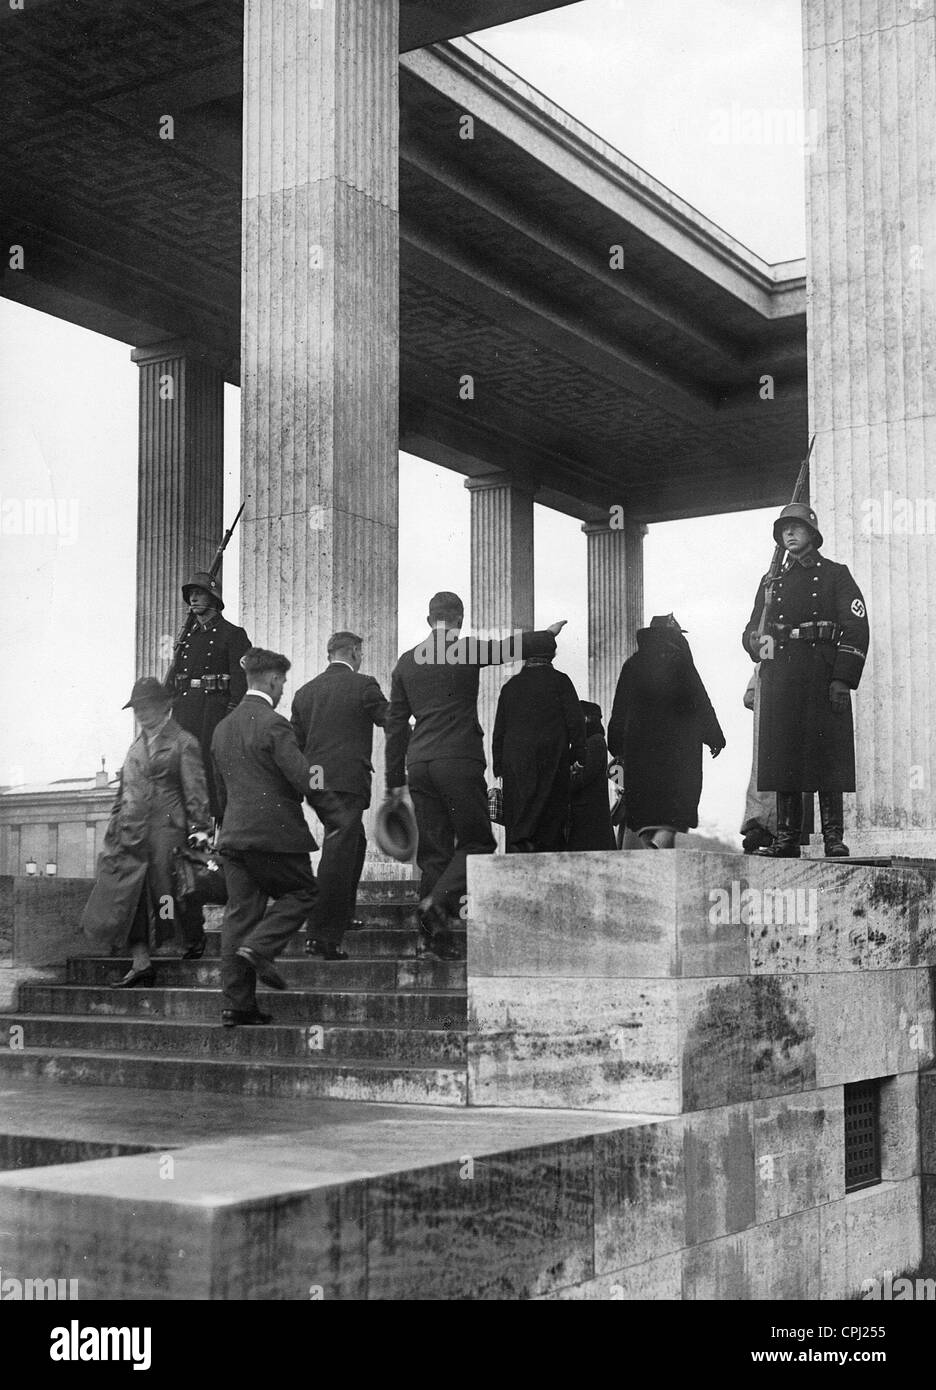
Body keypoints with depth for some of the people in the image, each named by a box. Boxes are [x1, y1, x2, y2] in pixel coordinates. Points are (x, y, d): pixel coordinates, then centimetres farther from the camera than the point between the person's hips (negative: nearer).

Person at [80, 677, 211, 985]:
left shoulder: (183, 743, -2)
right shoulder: (137, 745, 18)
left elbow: (195, 790, -6)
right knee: (128, 898, 0)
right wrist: (113, 831, 17)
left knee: (176, 893, 0)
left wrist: (198, 829, -15)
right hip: (131, 833, 6)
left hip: (167, 830, -6)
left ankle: (194, 943, 24)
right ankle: (140, 963, 2)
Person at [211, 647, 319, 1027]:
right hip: (274, 832, -7)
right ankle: (258, 948, -8)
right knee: (303, 892, 11)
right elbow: (302, 778, -16)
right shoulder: (274, 724, -12)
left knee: (240, 911, 7)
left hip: (232, 835, 7)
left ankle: (236, 1003, 6)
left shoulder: (222, 728, 14)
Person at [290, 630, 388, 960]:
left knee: (355, 843, 26)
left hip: (314, 782, 7)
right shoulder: (363, 686, -5)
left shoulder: (305, 691, 12)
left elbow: (296, 742, 16)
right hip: (347, 781, -7)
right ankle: (321, 935, -13)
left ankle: (342, 916, 33)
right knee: (337, 856, -8)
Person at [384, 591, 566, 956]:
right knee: (477, 841, 3)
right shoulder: (467, 650, -1)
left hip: (419, 763, 5)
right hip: (459, 759, -5)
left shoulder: (407, 661, 13)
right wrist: (548, 633, 34)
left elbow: (396, 724, 15)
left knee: (433, 848, 8)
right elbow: (511, 647, 14)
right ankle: (437, 902, -18)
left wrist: (395, 779, 19)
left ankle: (436, 935, 5)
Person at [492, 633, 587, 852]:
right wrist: (579, 755, 3)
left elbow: (499, 729, 15)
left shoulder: (510, 685, 13)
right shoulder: (559, 681, 2)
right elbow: (575, 721, -3)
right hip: (551, 760, -3)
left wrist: (498, 766, 18)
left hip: (514, 762, 3)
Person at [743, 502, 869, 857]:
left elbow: (857, 629, -1)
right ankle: (786, 838, 4)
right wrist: (758, 641, 0)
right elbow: (751, 631, 25)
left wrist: (843, 679, -11)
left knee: (827, 756, -7)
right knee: (781, 757, 0)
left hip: (824, 677, -4)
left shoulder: (835, 575, 7)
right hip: (780, 678, 4)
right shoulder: (771, 582, 20)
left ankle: (834, 838, -4)